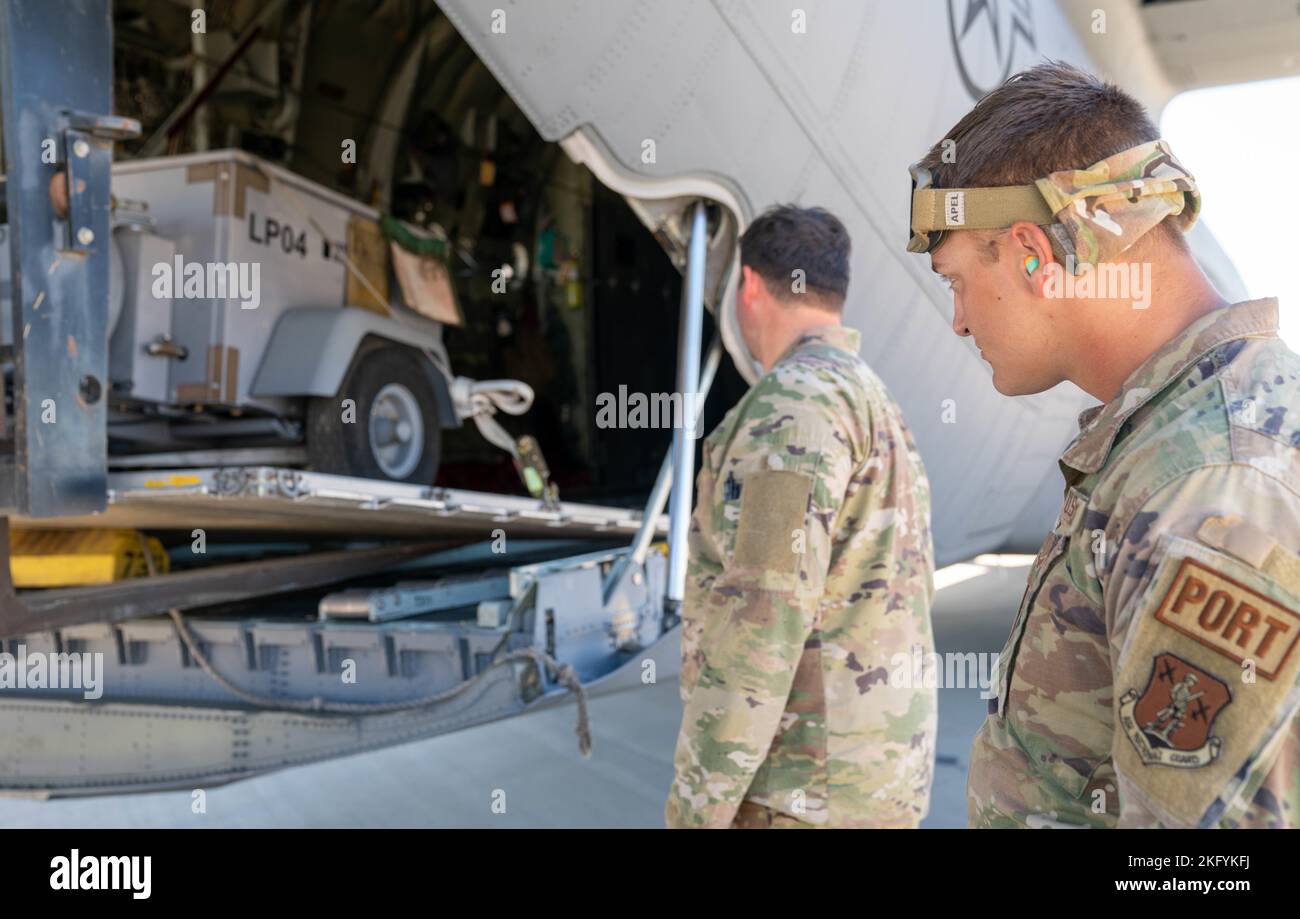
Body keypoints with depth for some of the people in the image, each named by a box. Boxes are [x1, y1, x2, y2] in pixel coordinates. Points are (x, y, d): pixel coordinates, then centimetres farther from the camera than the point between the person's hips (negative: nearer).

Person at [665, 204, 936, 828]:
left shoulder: (797, 400, -17)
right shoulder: (875, 418, 17)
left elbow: (765, 613, -25)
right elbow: (906, 595, 22)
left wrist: (694, 813, -22)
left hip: (802, 792, -10)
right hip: (854, 774, 10)